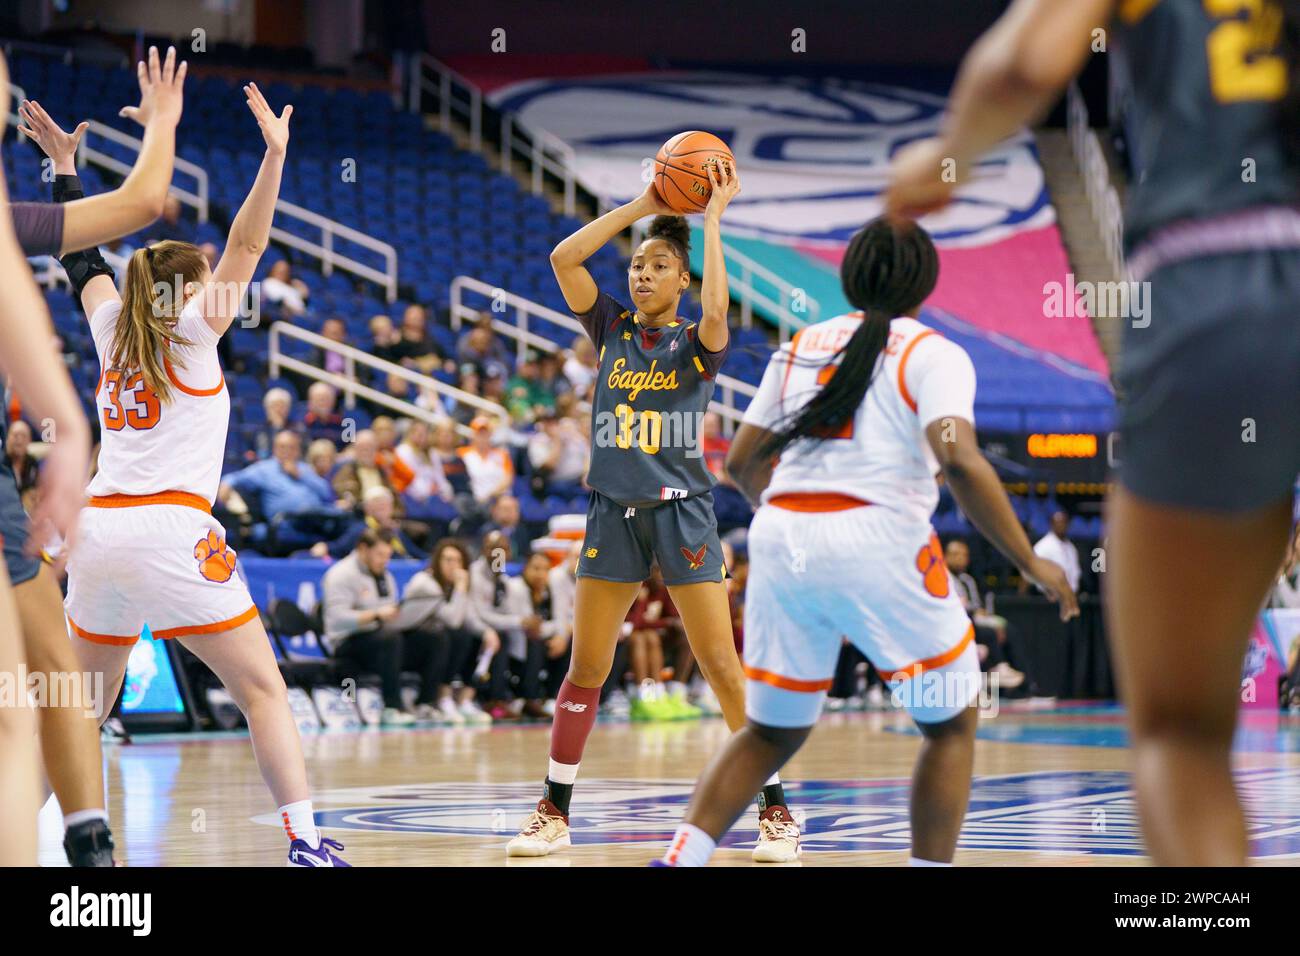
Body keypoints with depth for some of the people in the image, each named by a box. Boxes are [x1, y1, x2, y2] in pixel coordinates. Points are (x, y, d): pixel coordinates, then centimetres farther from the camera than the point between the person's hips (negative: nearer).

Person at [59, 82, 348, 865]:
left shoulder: (115, 328, 17)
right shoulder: (191, 330, 3)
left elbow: (84, 258, 32)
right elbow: (246, 245, -5)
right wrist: (274, 154, -9)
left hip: (98, 529, 6)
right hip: (169, 529, -6)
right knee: (264, 690, -5)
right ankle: (307, 840, -18)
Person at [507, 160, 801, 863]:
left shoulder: (697, 342, 1)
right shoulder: (612, 329, 9)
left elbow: (716, 312, -24)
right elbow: (563, 259, -4)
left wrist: (712, 221, -16)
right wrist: (642, 207, -5)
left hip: (681, 511, -3)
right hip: (613, 513, 3)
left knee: (722, 668, -6)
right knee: (585, 669, 4)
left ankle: (775, 810, 0)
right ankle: (554, 811, 12)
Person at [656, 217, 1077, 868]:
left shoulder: (802, 345, 18)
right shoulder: (932, 353, 3)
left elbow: (740, 462, 17)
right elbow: (959, 462, -13)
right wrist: (1031, 564, -7)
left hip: (779, 540, 5)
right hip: (876, 542, -5)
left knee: (772, 730, 19)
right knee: (952, 724, 14)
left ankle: (677, 860, 3)